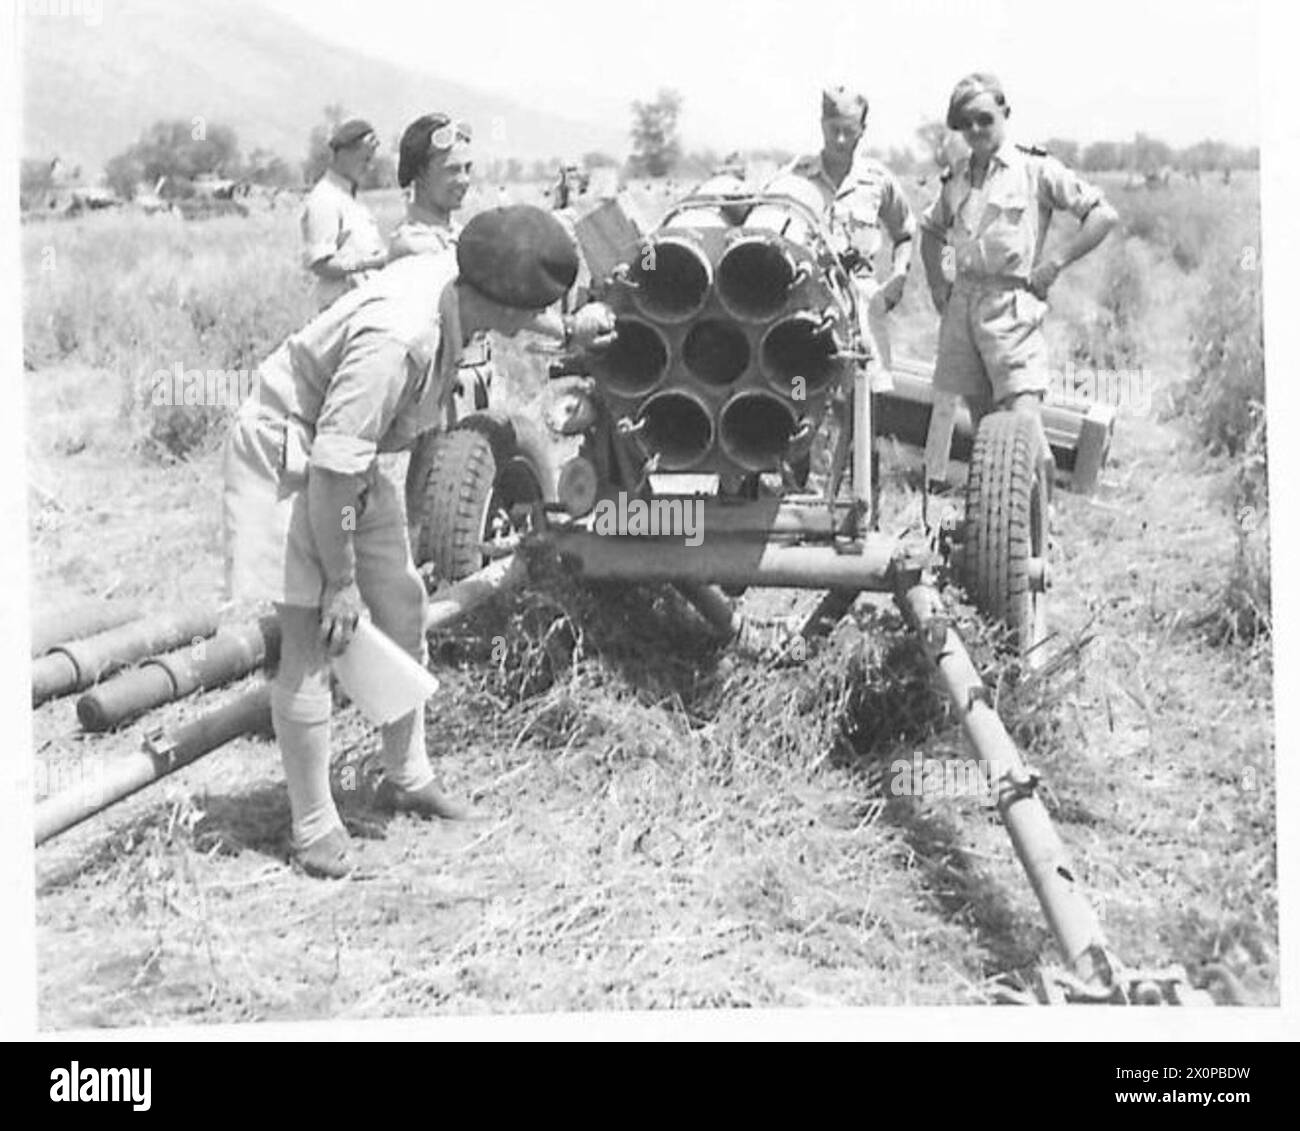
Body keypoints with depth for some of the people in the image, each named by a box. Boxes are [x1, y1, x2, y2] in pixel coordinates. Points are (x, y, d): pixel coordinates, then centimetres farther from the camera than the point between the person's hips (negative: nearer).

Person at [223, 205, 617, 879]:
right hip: (288, 461, -9)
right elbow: (331, 469, -34)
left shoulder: (448, 282, -12)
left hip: (349, 462, 9)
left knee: (402, 604, 13)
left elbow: (500, 311, 17)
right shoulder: (397, 338, -38)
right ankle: (314, 829, 8)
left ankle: (406, 778, 30)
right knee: (311, 642, -6)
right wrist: (340, 581, -26)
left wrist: (566, 334, 29)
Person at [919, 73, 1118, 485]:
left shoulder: (1036, 169, -1)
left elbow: (1104, 215, -4)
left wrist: (1054, 264, -8)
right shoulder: (957, 174, 15)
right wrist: (935, 280, 18)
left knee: (1024, 415, -16)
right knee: (981, 420, 8)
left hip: (1012, 302, -5)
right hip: (962, 302, 6)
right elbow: (931, 229, 33)